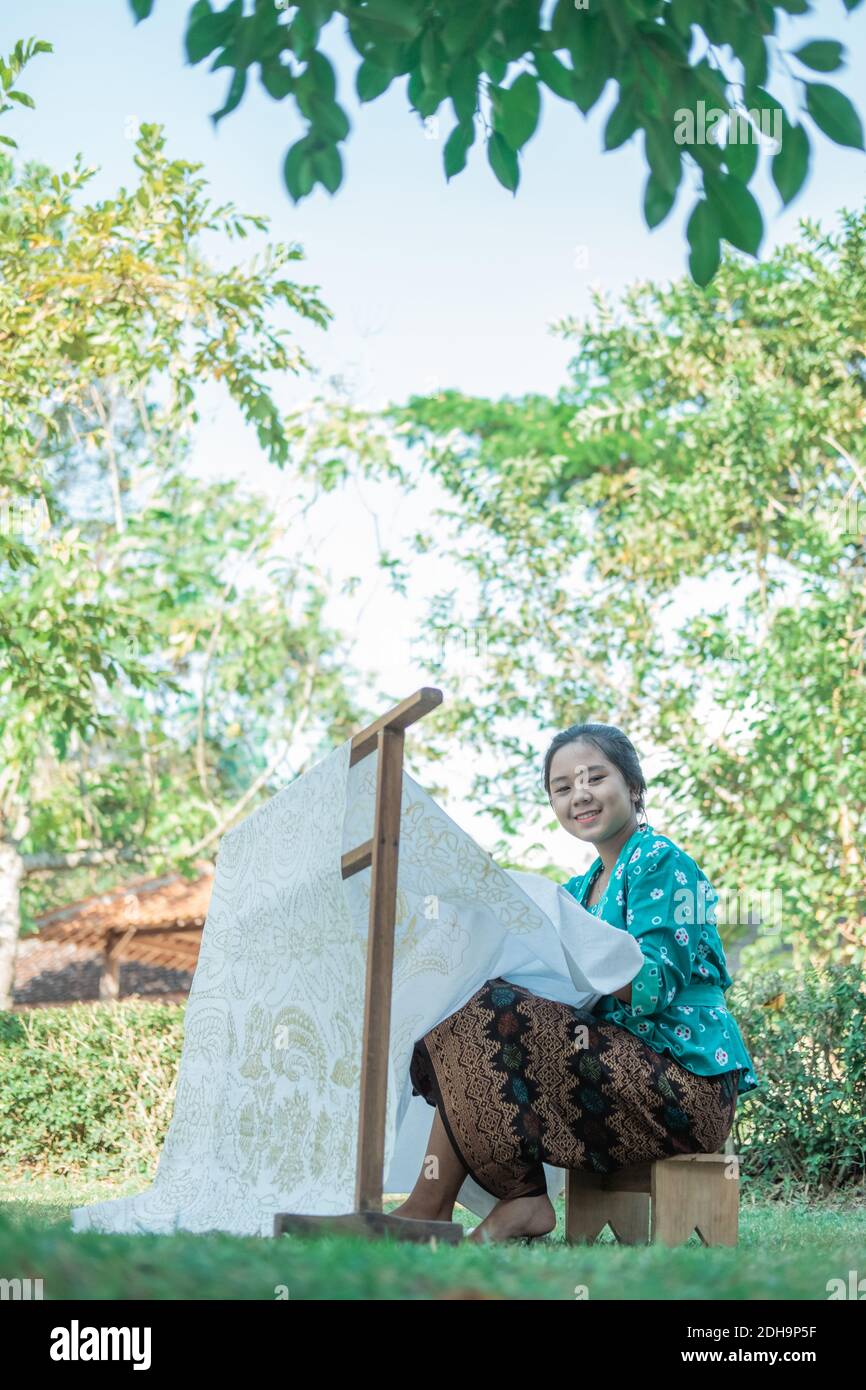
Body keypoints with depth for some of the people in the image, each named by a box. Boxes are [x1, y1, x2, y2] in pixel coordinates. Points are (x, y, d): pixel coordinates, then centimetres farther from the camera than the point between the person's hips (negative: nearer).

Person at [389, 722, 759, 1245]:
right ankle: (521, 1201, -14)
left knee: (486, 1013, -21)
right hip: (622, 1070, 9)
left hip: (686, 1081, -9)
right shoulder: (580, 888, 22)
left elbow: (653, 988, -17)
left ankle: (429, 1207, -15)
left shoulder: (661, 861, -4)